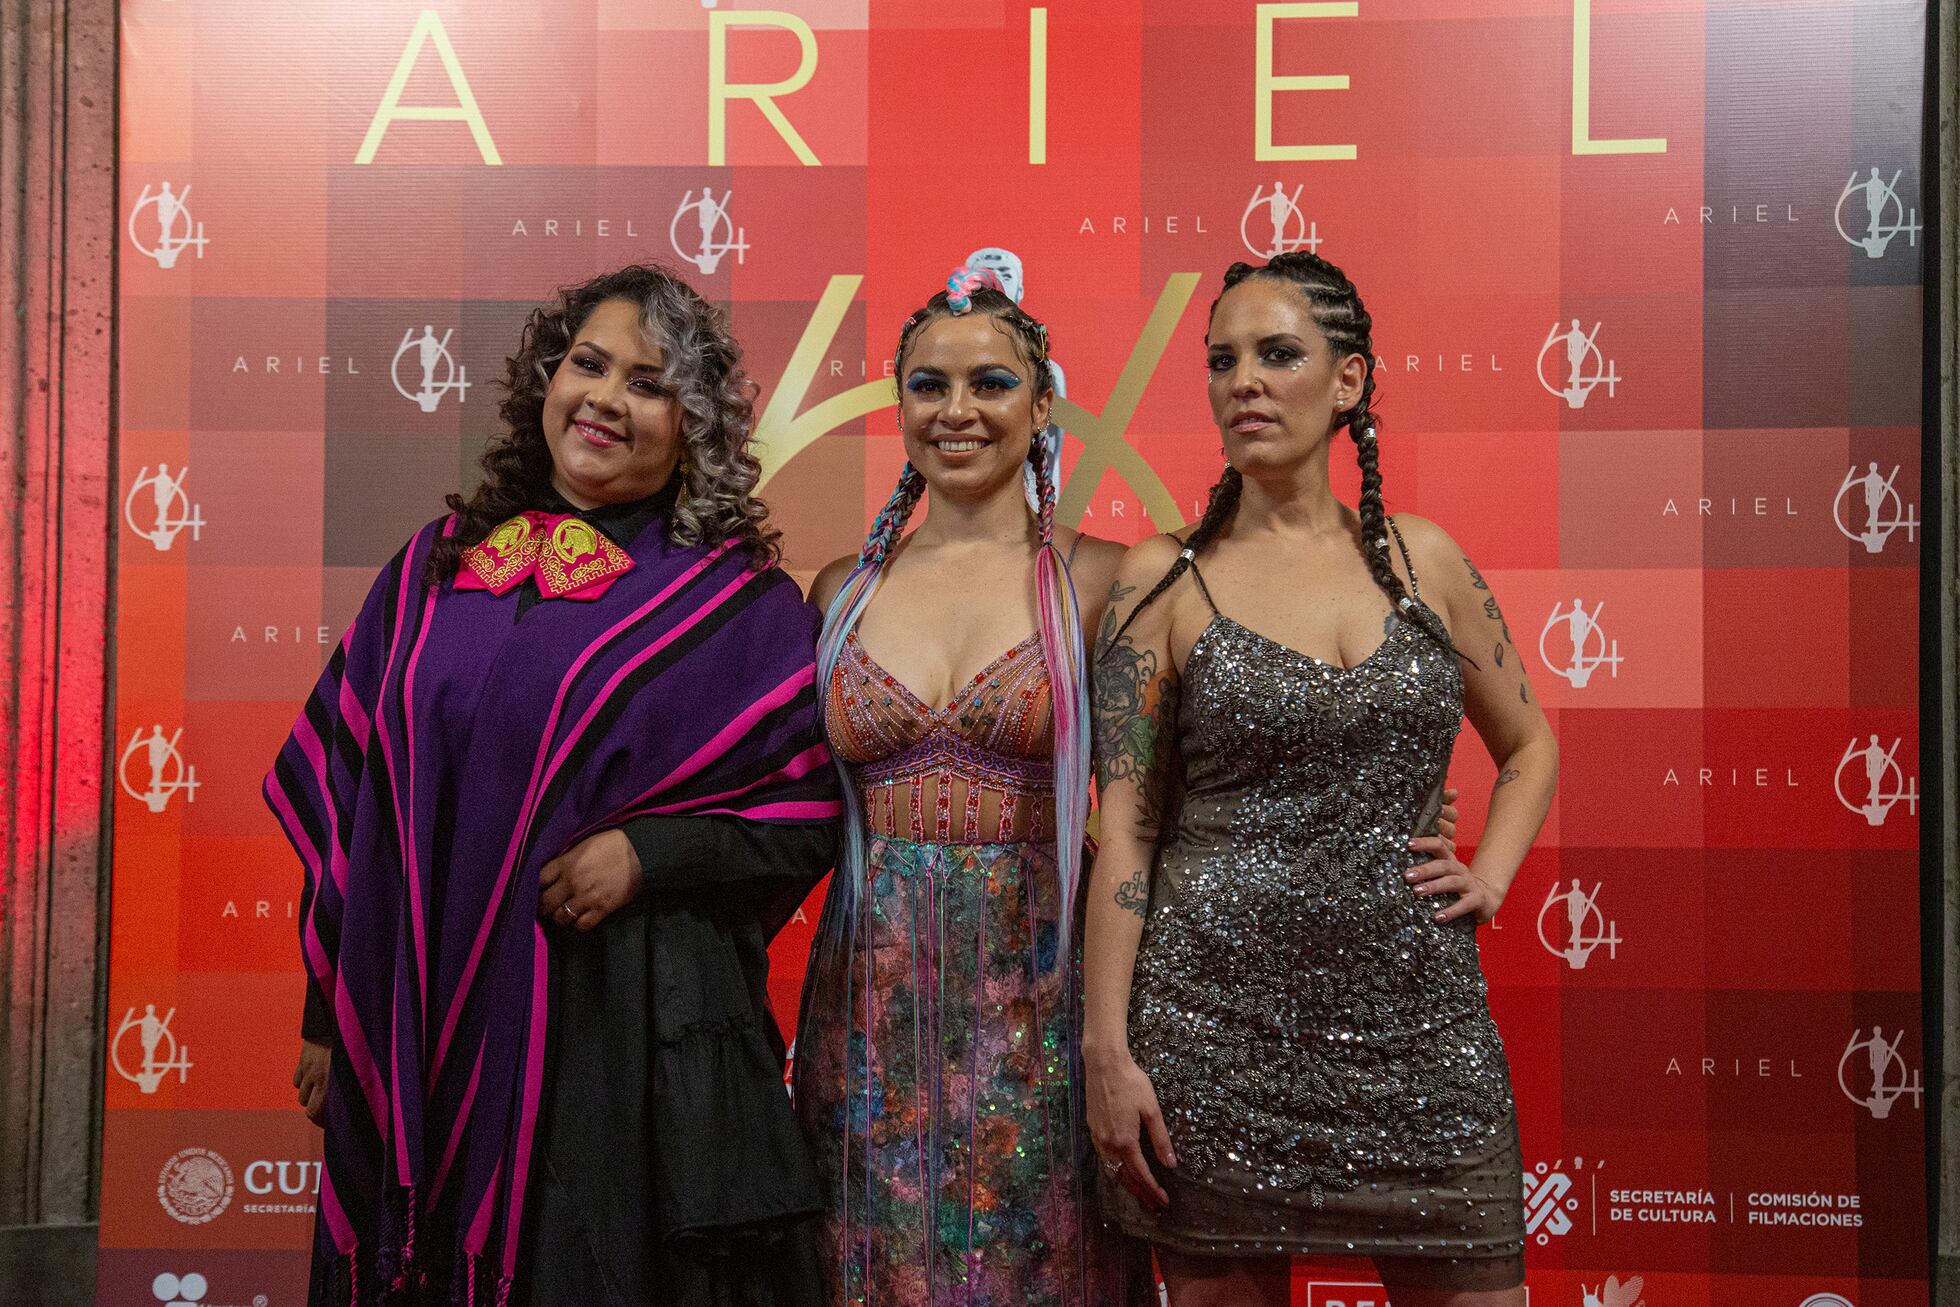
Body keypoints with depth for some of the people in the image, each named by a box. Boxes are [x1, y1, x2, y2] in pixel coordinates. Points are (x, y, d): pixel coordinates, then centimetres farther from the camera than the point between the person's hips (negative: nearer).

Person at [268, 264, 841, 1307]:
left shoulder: (738, 603, -1)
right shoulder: (436, 566, 8)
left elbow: (816, 811, -1)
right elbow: (346, 788, 11)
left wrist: (647, 853, -15)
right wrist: (328, 1014, 9)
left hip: (640, 1024, -3)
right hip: (427, 1034, 3)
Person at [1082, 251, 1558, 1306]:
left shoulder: (1420, 558, 9)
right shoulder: (1166, 578, 0)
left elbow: (1529, 745, 22)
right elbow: (1125, 824, -3)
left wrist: (1489, 876, 5)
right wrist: (1107, 1045, -7)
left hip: (1421, 1019, 3)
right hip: (1219, 1013, -2)